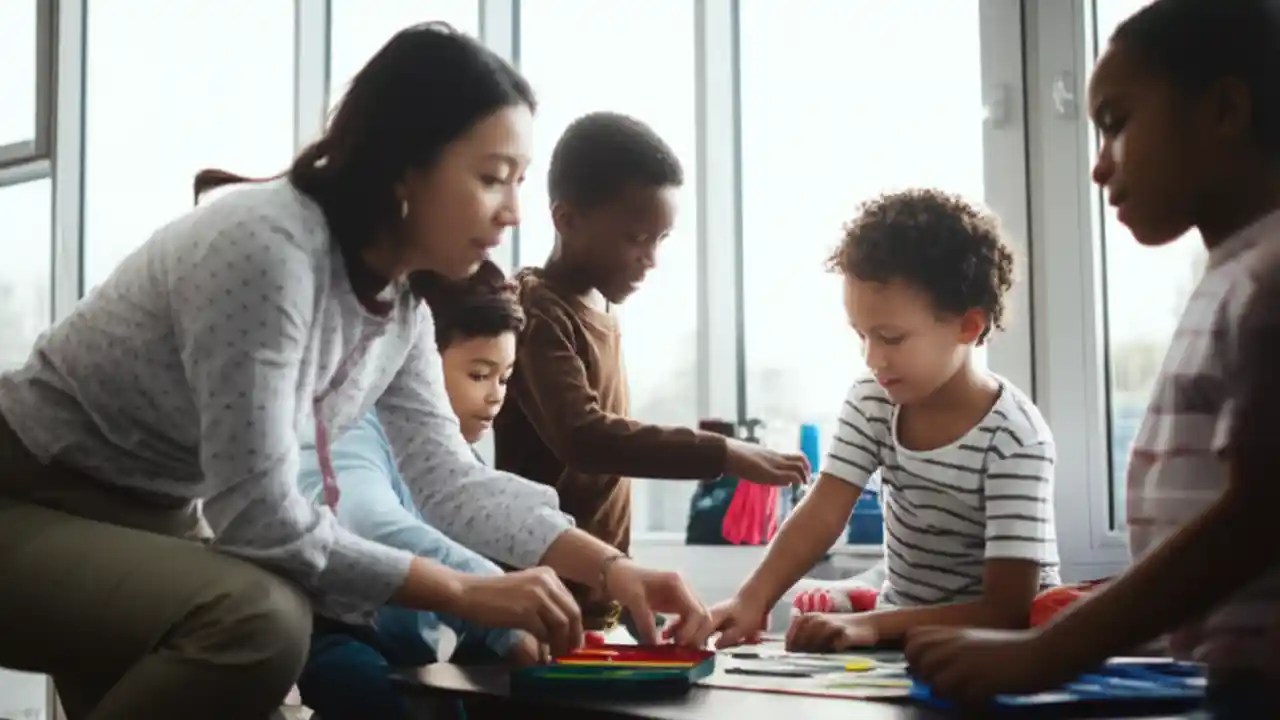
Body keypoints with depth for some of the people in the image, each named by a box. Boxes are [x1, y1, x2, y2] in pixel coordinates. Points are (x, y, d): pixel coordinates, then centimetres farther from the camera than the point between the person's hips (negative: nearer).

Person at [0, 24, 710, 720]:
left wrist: (612, 569, -13)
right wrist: (467, 595, -24)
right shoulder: (267, 249, -28)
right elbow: (258, 516, -29)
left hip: (145, 521, 10)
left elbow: (447, 477, 0)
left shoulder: (399, 301, 0)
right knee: (260, 620, -31)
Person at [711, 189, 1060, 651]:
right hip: (900, 631, 4)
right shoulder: (871, 401, -3)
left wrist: (871, 625, -33)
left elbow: (1007, 610, -23)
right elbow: (821, 514, -12)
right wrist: (751, 601, -29)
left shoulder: (1014, 438, -21)